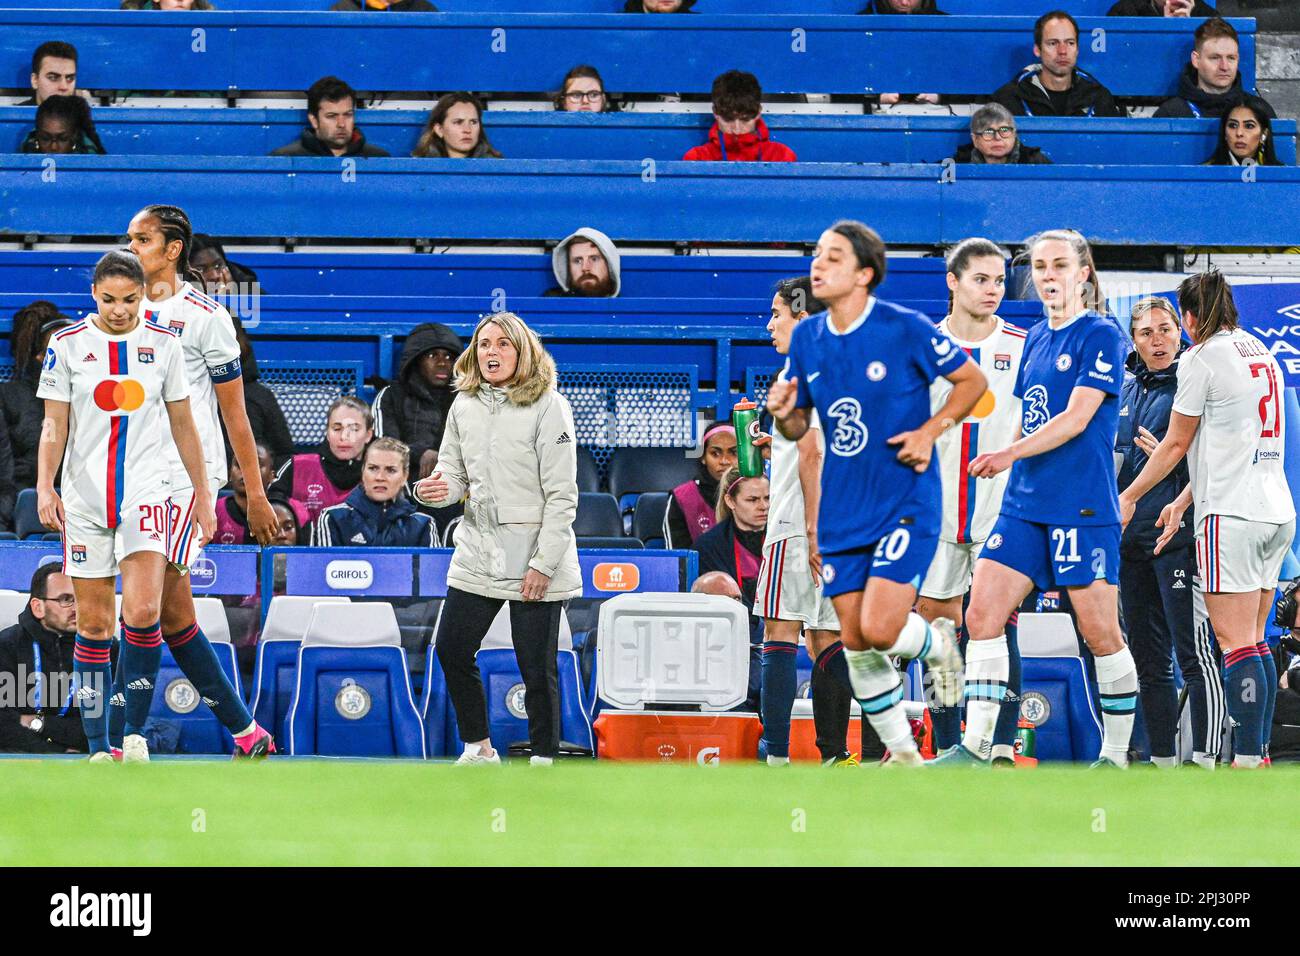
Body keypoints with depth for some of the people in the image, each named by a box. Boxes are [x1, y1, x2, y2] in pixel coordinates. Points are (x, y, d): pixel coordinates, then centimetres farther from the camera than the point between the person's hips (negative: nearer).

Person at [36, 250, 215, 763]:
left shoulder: (163, 345, 4)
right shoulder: (67, 345, 1)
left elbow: (183, 427, 12)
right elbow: (54, 426, 1)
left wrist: (203, 495, 11)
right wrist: (44, 486, -13)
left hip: (146, 494, 0)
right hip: (84, 499, 0)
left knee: (142, 612, -18)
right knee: (94, 625, 2)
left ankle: (135, 730, -4)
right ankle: (98, 747, 8)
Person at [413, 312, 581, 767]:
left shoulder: (548, 406, -10)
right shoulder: (464, 406, 7)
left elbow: (562, 495, -12)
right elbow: (454, 472, 14)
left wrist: (543, 565, -16)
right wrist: (434, 489, -11)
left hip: (534, 556, -6)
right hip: (477, 553, 6)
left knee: (537, 667, 0)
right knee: (451, 649, 6)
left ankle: (543, 760, 13)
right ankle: (479, 750, 23)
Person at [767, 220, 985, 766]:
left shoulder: (907, 330, -11)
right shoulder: (806, 338, 5)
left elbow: (972, 381, 0)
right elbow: (797, 426, 13)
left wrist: (930, 431, -12)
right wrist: (783, 415, -10)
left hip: (907, 502, -5)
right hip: (842, 511, 5)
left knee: (879, 629, -17)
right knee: (855, 643, 4)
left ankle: (937, 645, 18)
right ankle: (902, 755, 19)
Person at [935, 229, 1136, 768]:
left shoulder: (1102, 336, -6)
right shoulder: (1035, 339, 16)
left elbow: (1076, 417, -15)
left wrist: (1010, 455, -21)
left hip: (1083, 508, -7)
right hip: (1023, 503, 7)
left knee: (1100, 632, -3)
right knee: (982, 615, -4)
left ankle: (1116, 755, 8)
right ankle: (976, 747, -3)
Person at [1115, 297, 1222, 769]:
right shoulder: (1126, 389, 17)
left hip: (1177, 535, -8)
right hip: (1131, 535, 8)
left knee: (1192, 652, -11)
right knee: (1147, 656, 10)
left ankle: (1204, 761, -14)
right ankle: (1161, 761, 15)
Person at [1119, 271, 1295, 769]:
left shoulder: (1201, 358, -6)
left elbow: (1176, 444, 0)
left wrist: (1129, 497, 13)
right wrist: (1182, 503, 27)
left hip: (1232, 516, -8)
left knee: (1237, 645, -10)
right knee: (1254, 643, 11)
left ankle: (1247, 761, -15)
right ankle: (1258, 754, 10)